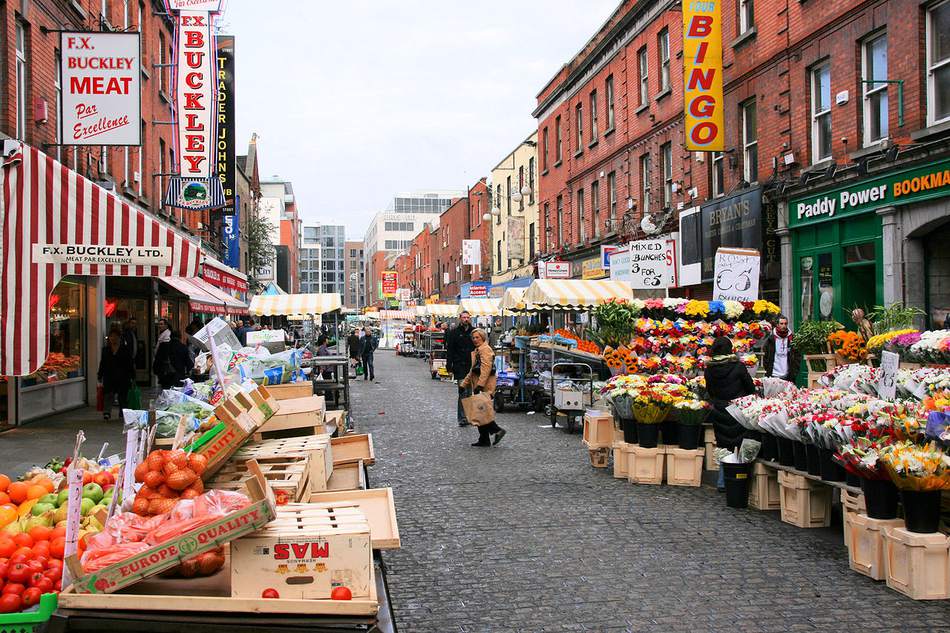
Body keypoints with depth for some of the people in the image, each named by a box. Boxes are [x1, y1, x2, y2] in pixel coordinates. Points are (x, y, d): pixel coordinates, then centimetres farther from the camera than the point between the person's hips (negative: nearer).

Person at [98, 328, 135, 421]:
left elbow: (130, 364, 2)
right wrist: (100, 376, 10)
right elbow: (102, 364, 14)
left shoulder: (125, 349, 3)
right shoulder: (105, 350, 11)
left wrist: (132, 377, -3)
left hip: (122, 378, -1)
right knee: (108, 395, -14)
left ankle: (123, 413, 17)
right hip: (109, 377, 1)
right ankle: (106, 412, -26)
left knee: (123, 396, 5)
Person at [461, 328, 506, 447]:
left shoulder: (485, 349, -10)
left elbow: (486, 368, -21)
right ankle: (484, 440, 10)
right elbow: (473, 371, 29)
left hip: (485, 387, -10)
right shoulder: (477, 351, 23)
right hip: (478, 386, 10)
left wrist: (480, 385, -26)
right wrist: (464, 383, 24)